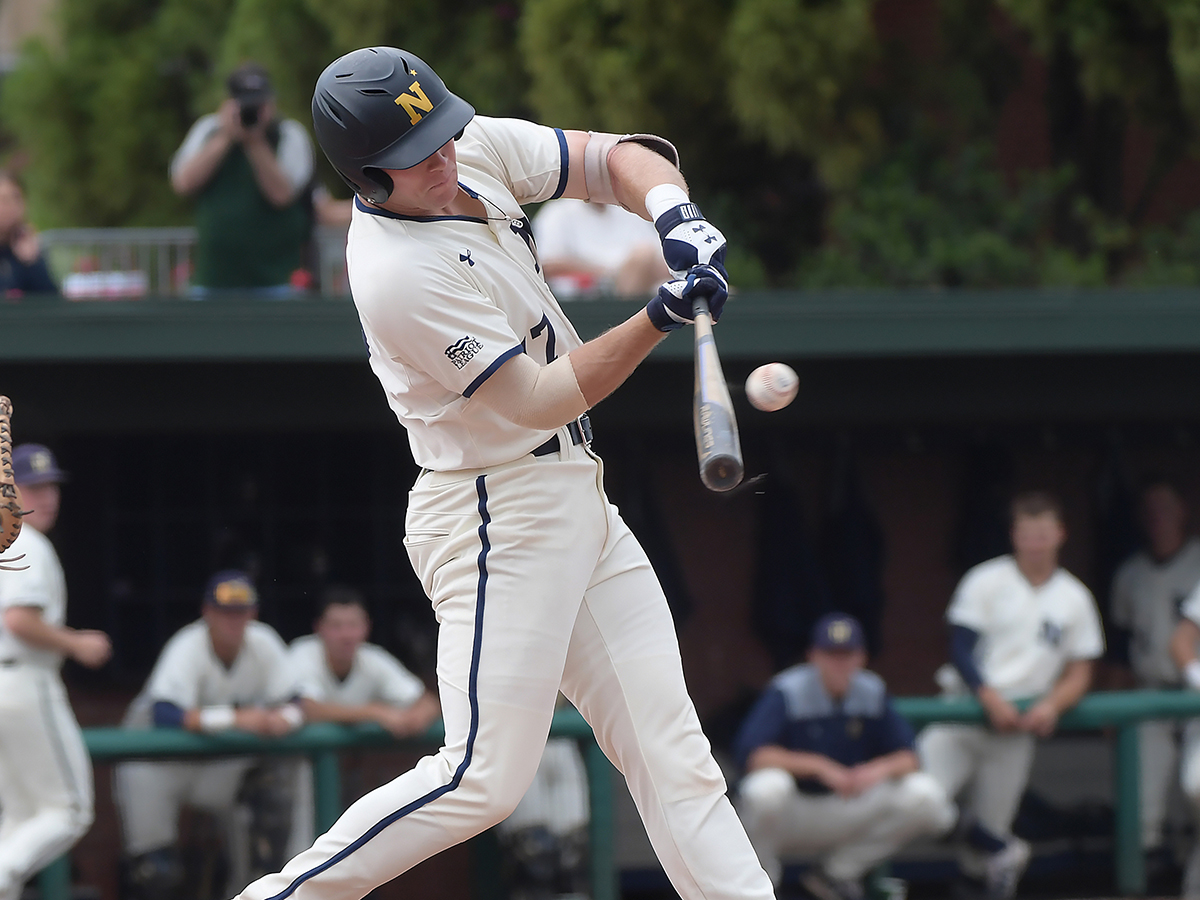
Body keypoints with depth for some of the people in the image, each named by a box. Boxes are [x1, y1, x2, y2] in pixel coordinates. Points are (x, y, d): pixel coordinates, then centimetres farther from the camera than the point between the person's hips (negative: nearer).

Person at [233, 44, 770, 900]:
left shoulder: (478, 148, 0)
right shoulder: (399, 276, -24)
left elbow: (620, 157, 6)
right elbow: (536, 403, -22)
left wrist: (675, 214, -16)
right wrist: (659, 318, -30)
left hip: (578, 503, 9)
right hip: (500, 522, -9)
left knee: (670, 748, 5)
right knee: (487, 775, -12)